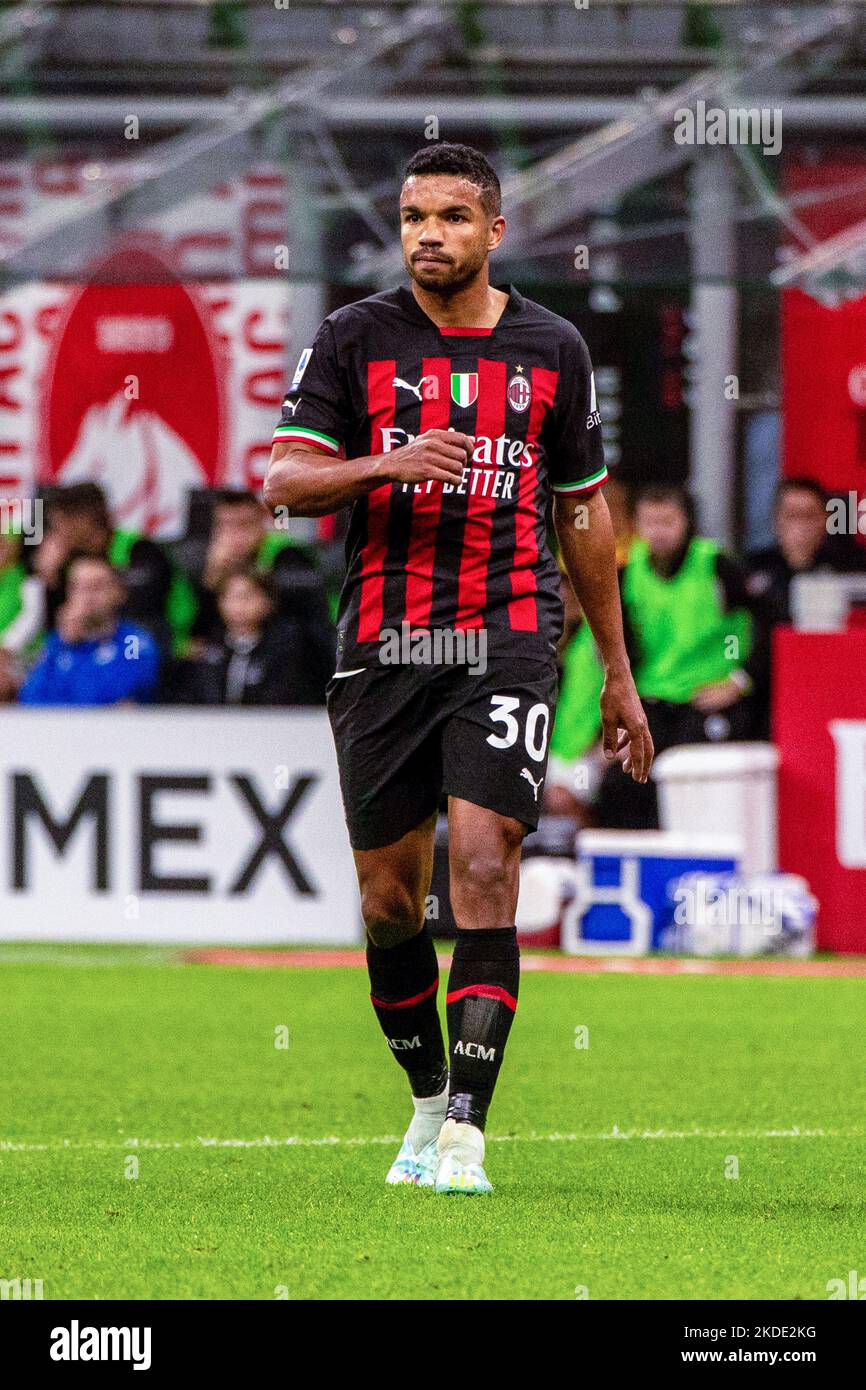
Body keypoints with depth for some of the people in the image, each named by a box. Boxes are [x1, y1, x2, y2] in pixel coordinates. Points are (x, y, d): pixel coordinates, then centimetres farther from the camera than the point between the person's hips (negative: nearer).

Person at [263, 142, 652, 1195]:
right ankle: (429, 1099, 27)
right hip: (382, 649, 1)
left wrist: (618, 674, 17)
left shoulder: (551, 349, 8)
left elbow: (584, 513, 17)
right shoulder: (355, 338, 3)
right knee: (389, 898, 5)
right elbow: (282, 480, -4)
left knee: (484, 866, -16)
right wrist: (386, 465, -23)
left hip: (507, 642, -1)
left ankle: (465, 1133, -17)